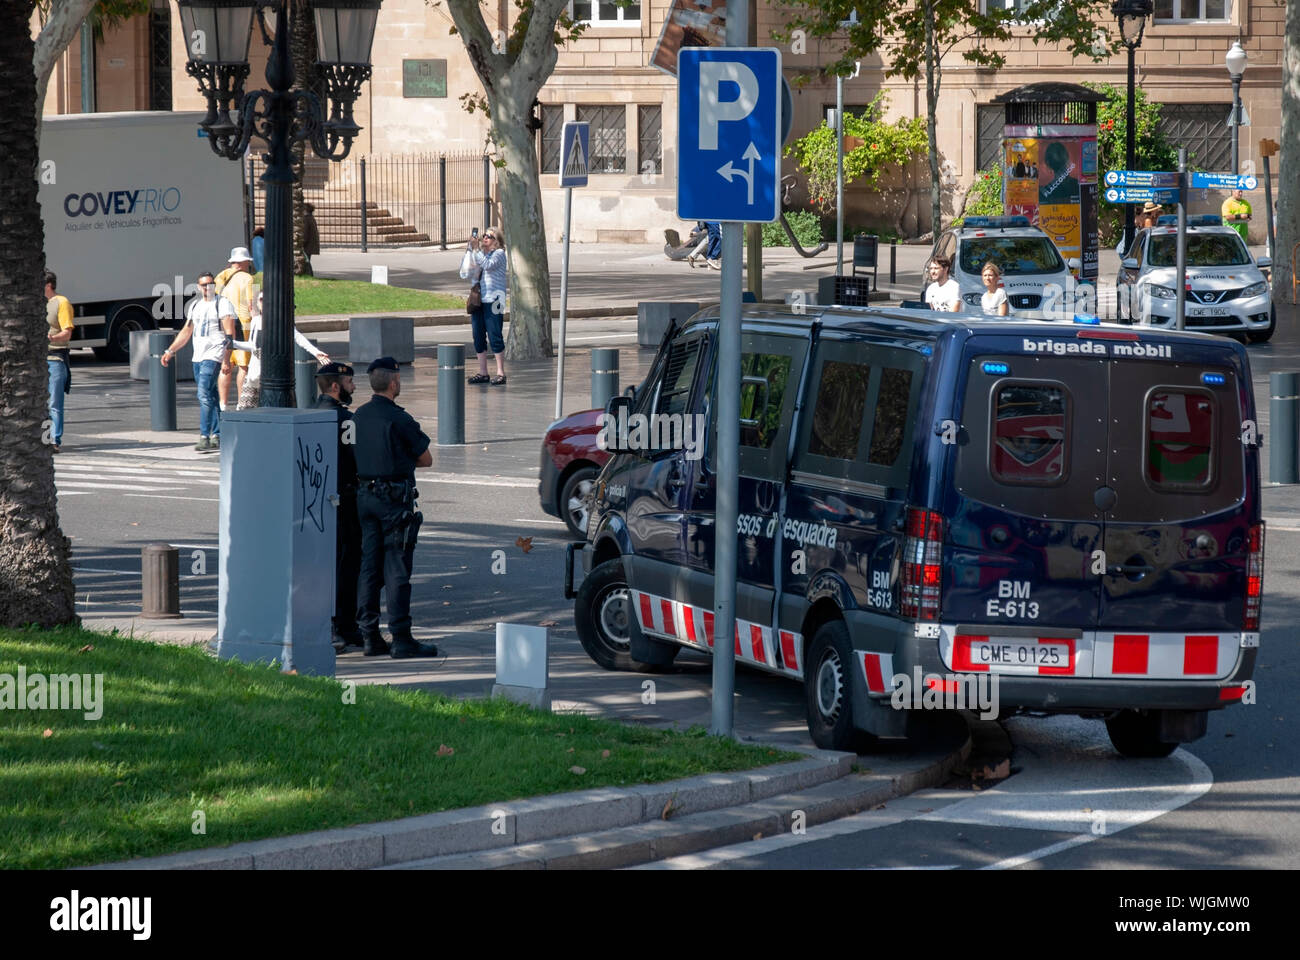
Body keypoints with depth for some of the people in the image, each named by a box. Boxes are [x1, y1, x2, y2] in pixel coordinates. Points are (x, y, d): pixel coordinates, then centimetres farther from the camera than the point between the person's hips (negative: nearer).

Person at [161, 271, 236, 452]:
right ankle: (217, 436, 12)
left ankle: (205, 437, -22)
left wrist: (226, 360, -19)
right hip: (198, 356, 8)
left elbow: (230, 334, -11)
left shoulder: (222, 304, -5)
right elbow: (186, 332, 25)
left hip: (214, 355, -8)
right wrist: (170, 351, 18)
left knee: (204, 394, -18)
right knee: (209, 397, 8)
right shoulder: (195, 305, 18)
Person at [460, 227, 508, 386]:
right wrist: (468, 252, 4)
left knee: (494, 336, -8)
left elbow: (488, 265, -18)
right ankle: (482, 373, 12)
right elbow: (465, 274, 13)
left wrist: (476, 250, -15)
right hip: (478, 301, 7)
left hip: (493, 300, -7)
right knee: (478, 337, 6)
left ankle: (501, 373, -4)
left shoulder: (499, 254, 0)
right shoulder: (479, 255, 18)